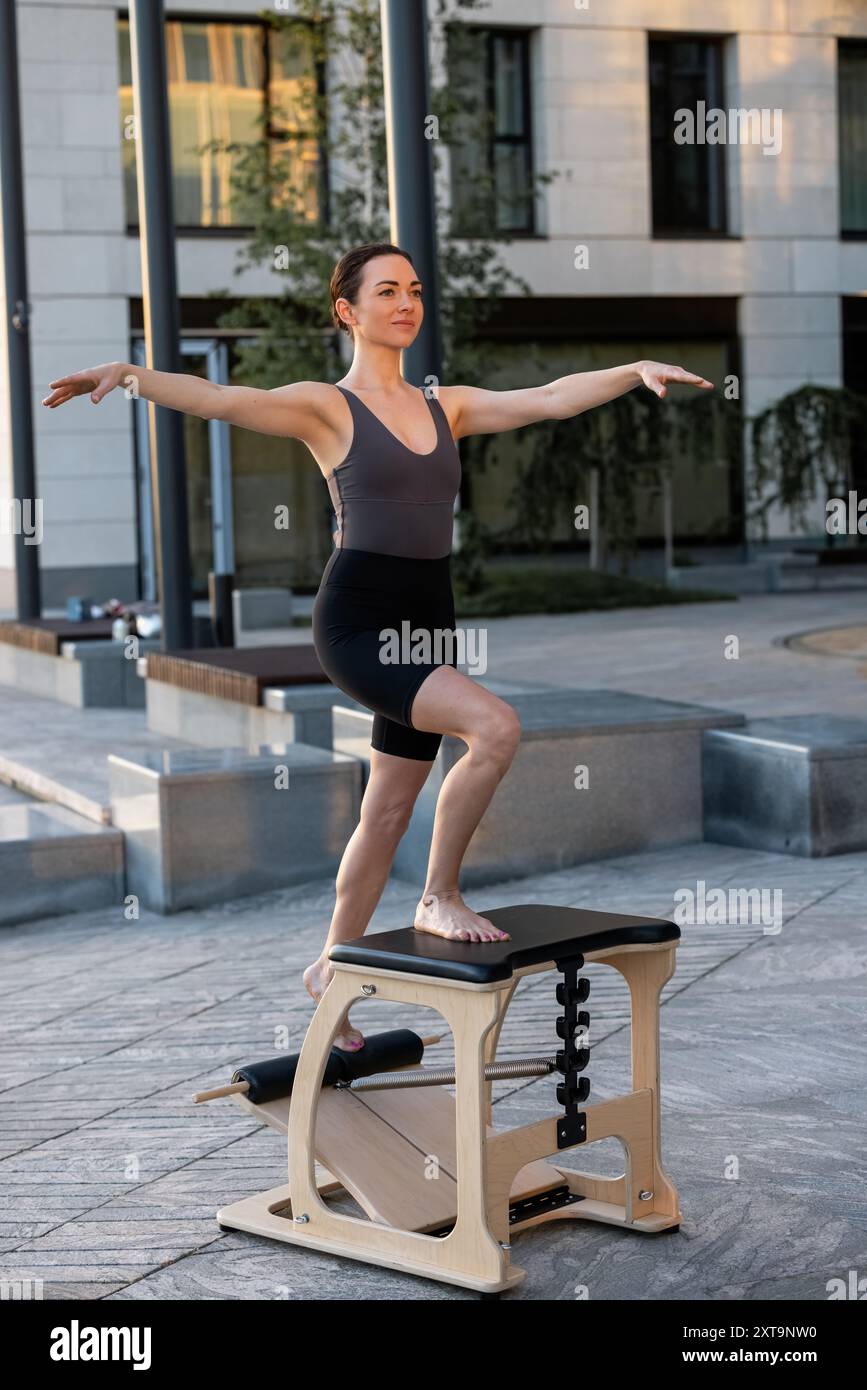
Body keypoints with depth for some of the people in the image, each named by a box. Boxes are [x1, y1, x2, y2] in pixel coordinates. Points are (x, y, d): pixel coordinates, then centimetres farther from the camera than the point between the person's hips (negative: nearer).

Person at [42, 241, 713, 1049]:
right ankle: (440, 898, -8)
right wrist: (128, 375, -33)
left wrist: (637, 370, -4)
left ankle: (333, 967, 26)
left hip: (428, 618, 6)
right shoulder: (326, 407, -3)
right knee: (495, 726, -25)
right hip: (356, 618, -6)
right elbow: (225, 401, -17)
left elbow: (549, 399, 8)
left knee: (390, 812, 11)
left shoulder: (448, 406, 14)